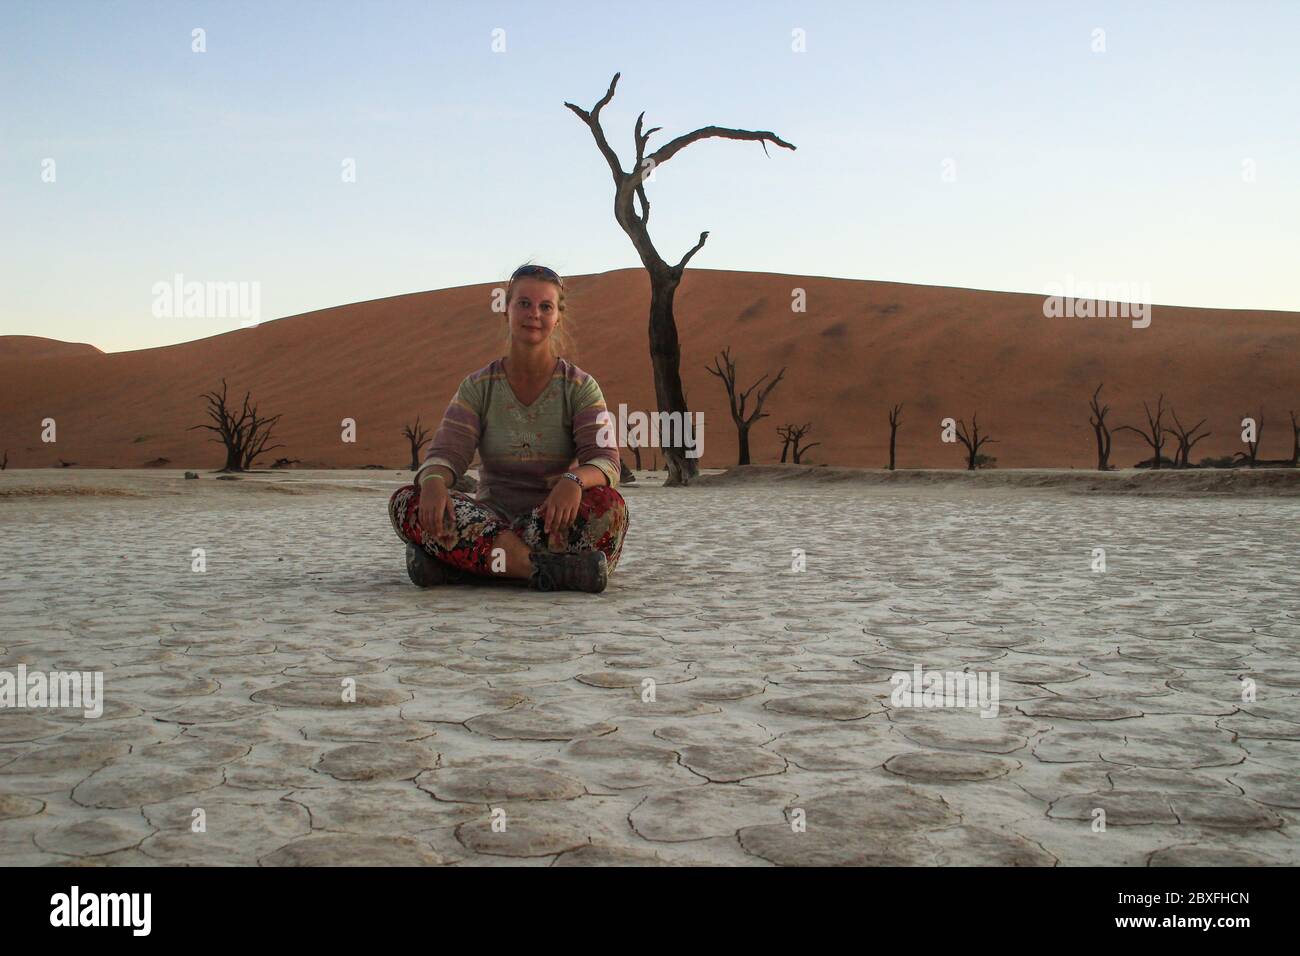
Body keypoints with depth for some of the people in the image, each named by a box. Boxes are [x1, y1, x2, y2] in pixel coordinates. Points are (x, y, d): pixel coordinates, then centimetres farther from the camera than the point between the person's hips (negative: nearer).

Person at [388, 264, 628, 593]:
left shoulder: (580, 386, 2)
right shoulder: (478, 386, 7)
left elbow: (606, 463, -10)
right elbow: (446, 454, -5)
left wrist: (574, 479, -36)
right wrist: (433, 481, -31)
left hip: (556, 525, -1)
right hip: (491, 523, 1)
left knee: (610, 507, -35)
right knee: (406, 501, -25)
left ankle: (453, 564, -30)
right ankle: (547, 570, -35)